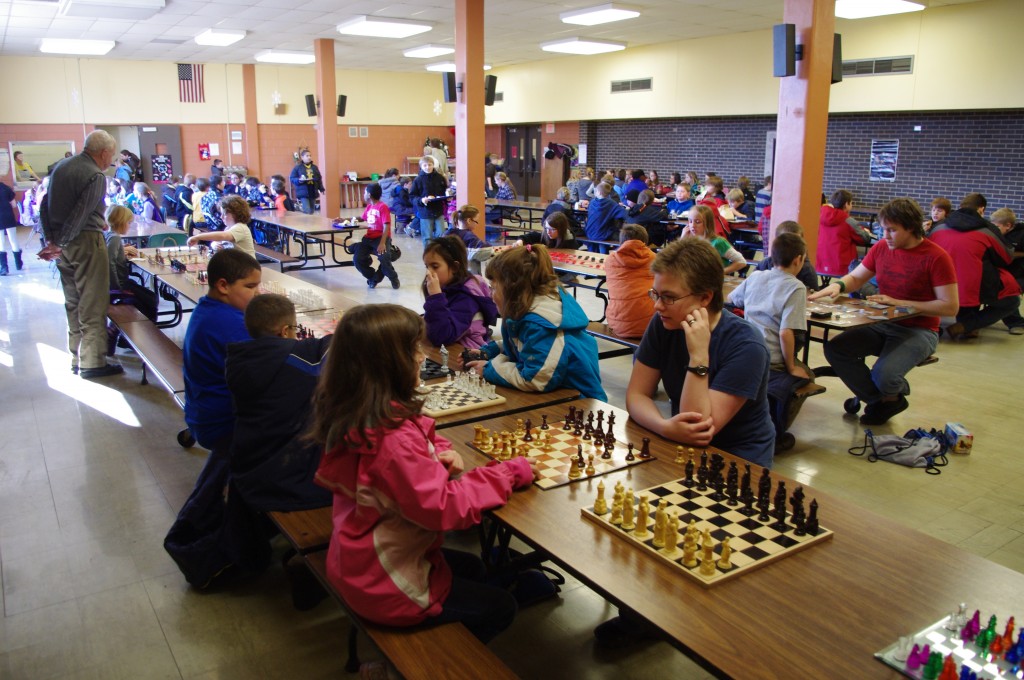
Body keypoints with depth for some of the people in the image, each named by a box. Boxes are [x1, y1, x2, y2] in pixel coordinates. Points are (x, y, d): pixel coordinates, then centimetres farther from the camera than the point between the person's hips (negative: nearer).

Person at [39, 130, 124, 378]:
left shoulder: (61, 166, 13)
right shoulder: (96, 176, -14)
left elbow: (45, 206, 13)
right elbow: (80, 215, -18)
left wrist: (50, 239, 10)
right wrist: (59, 245, -11)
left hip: (62, 245, 9)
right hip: (85, 241, -8)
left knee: (73, 303, 16)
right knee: (92, 306, -2)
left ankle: (77, 358, 25)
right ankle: (92, 362, 1)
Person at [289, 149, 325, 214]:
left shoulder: (314, 167, 12)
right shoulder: (297, 167, -3)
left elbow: (319, 179, 16)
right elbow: (292, 179, -4)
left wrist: (321, 189, 9)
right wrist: (299, 180, -22)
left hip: (313, 193, 5)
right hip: (303, 193, -5)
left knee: (311, 212, 10)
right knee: (307, 212, -16)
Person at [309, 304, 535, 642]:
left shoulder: (352, 413, -6)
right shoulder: (393, 438, -36)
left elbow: (422, 436, 12)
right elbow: (444, 507, -32)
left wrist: (442, 453, -10)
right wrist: (511, 472, -21)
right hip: (383, 587, -8)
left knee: (472, 567, 30)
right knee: (500, 607, 13)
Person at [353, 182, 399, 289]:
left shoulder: (382, 207, -10)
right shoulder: (369, 207, 13)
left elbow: (386, 226, -17)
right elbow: (362, 219, 33)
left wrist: (382, 243, -27)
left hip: (381, 238, -7)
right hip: (369, 238, 7)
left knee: (384, 259, -30)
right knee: (357, 259, -13)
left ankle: (394, 278, 0)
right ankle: (373, 277, 10)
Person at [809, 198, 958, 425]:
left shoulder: (936, 257, -14)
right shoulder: (881, 248, 2)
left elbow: (951, 306, -15)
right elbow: (855, 278, 14)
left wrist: (899, 303, -19)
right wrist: (838, 285, -11)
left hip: (918, 331, -6)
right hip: (881, 325, 6)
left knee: (883, 374, -30)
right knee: (834, 348, -16)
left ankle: (892, 396, 12)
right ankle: (882, 401, 2)